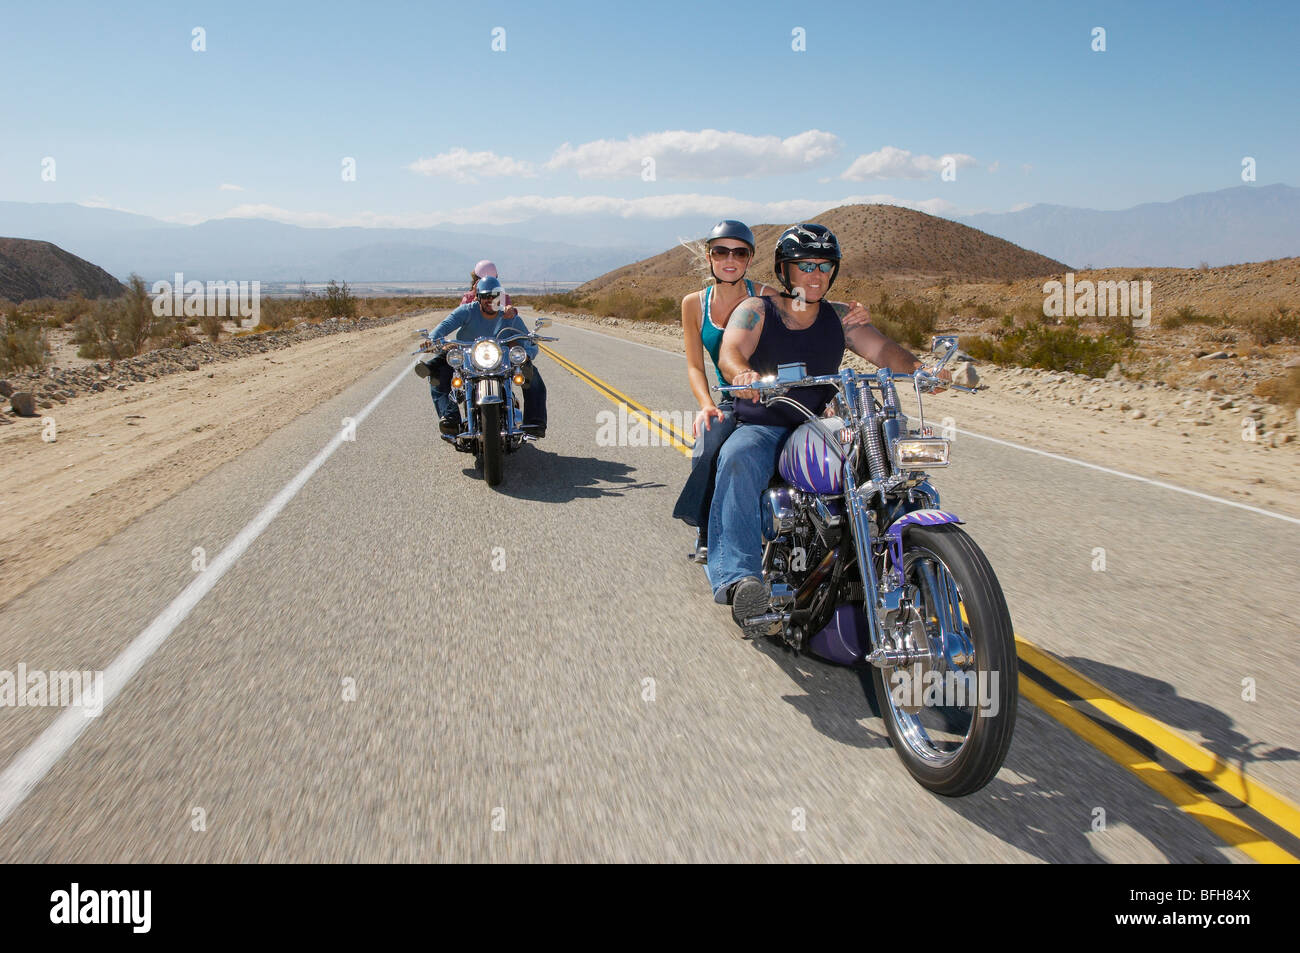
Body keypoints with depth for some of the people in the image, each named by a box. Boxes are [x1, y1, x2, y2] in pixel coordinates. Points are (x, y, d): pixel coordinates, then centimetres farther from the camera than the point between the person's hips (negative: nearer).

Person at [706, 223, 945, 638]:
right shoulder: (755, 311, 3)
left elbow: (883, 349, 1)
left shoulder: (841, 317, 14)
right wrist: (742, 372, -41)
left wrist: (919, 368, -22)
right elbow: (729, 352, -15)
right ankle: (739, 580, -47)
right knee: (739, 461, -37)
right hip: (761, 428, -3)